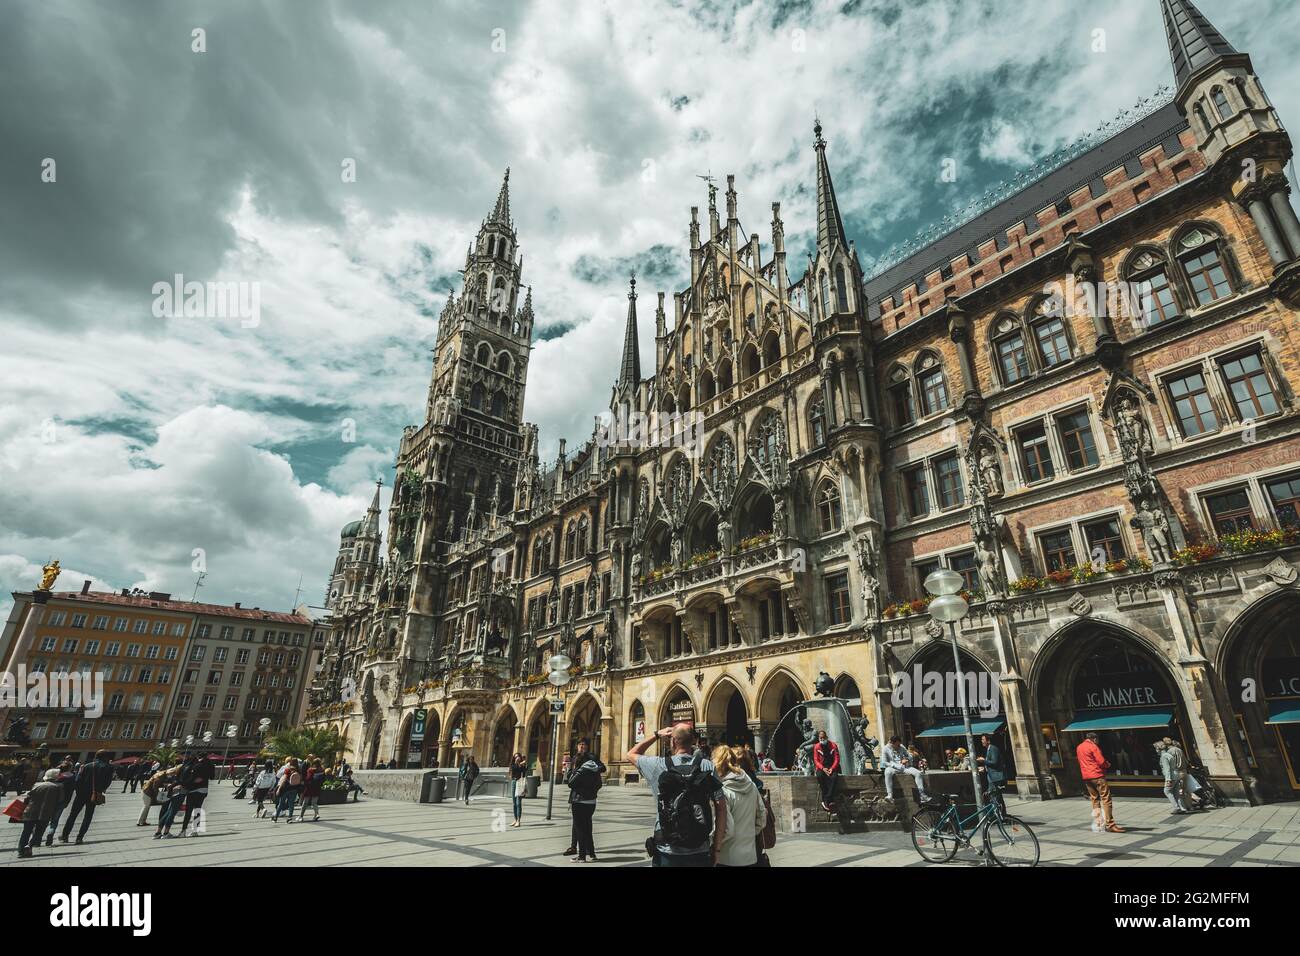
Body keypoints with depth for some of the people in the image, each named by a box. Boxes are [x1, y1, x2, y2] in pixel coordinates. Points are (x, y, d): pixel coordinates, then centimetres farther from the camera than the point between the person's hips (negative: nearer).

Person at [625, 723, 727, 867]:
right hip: (700, 854, 1)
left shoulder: (659, 765, -8)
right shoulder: (707, 766, -5)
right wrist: (716, 848, 2)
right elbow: (721, 808, -6)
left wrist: (656, 735, 12)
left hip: (667, 854, -1)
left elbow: (631, 754, 11)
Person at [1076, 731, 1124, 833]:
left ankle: (1097, 824, 11)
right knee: (1106, 799, -5)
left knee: (1094, 800, 12)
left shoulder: (1079, 747, 15)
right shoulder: (1093, 746, -10)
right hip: (1097, 776, -7)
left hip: (1086, 777, 7)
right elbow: (1101, 762, -14)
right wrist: (1108, 764, 8)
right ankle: (1109, 824, -8)